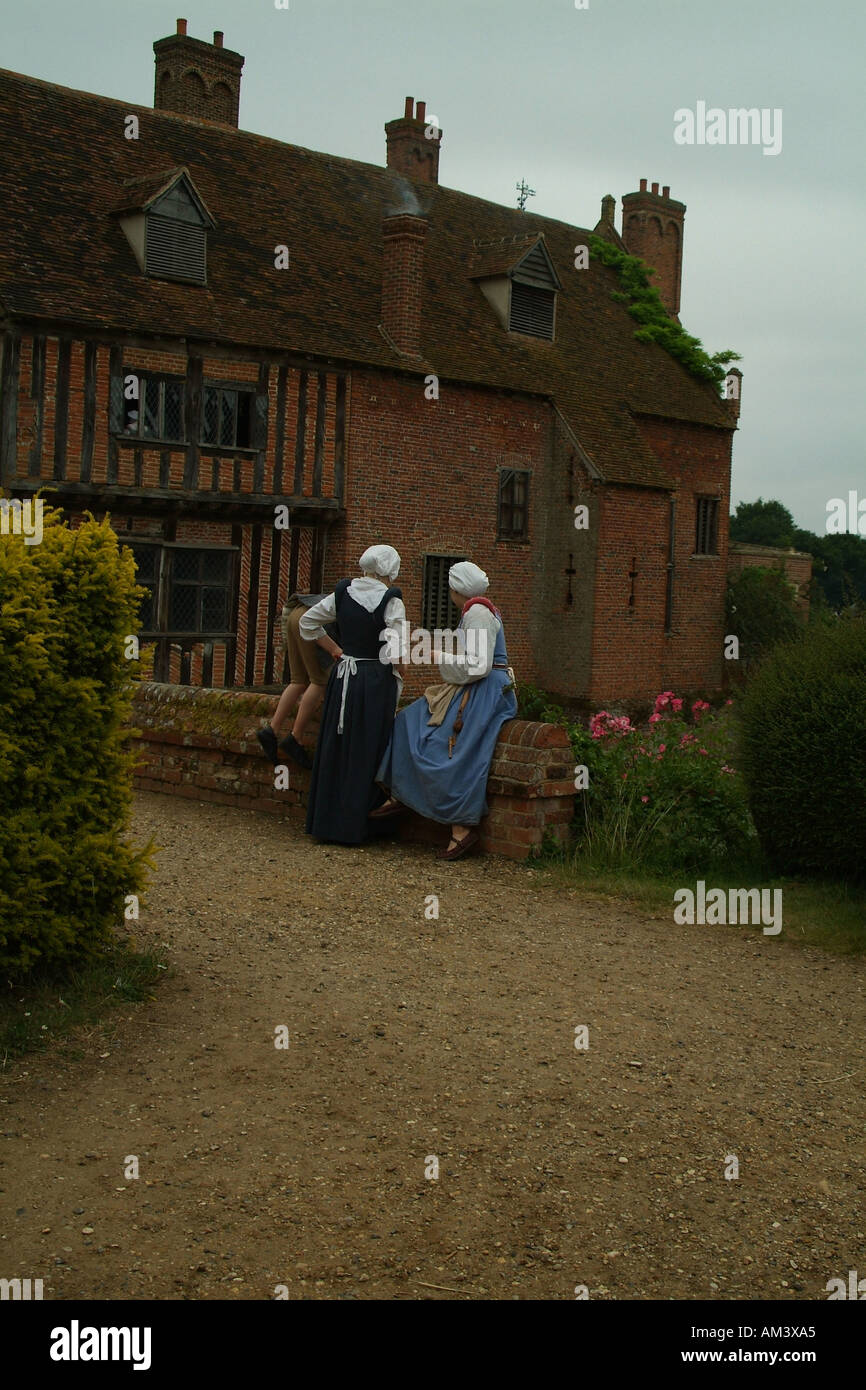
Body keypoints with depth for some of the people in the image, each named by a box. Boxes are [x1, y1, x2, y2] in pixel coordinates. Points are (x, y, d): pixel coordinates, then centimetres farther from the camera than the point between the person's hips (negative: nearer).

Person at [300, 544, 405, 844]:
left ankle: (325, 822, 19)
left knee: (334, 750, 12)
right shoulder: (390, 600, -11)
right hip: (376, 680, -5)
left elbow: (308, 622, 12)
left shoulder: (342, 592, 3)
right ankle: (353, 827, 8)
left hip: (342, 676, 5)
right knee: (364, 755, 3)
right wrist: (398, 678, -3)